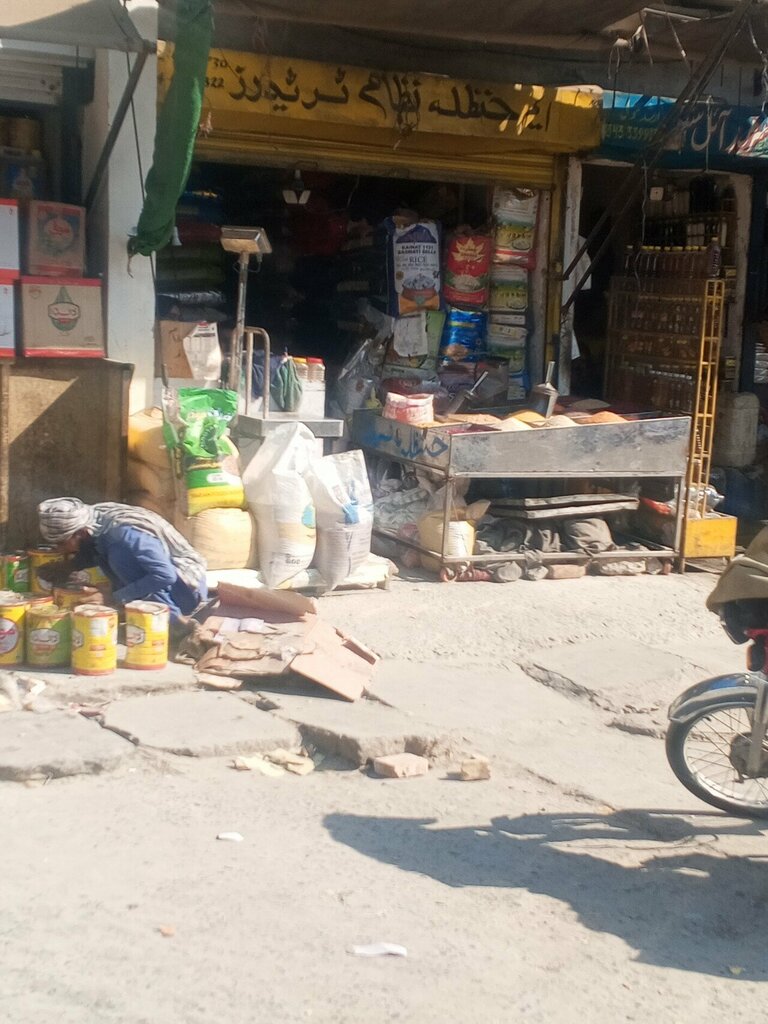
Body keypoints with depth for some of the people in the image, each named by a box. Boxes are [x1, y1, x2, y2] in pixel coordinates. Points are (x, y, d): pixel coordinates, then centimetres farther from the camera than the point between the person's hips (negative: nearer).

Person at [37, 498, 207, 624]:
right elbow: (92, 551, 18)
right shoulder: (96, 520, -4)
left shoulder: (124, 533, -28)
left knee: (120, 555, -25)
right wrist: (66, 568, 1)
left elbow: (165, 575, -32)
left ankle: (173, 619, -15)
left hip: (186, 588, -9)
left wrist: (118, 597, -26)